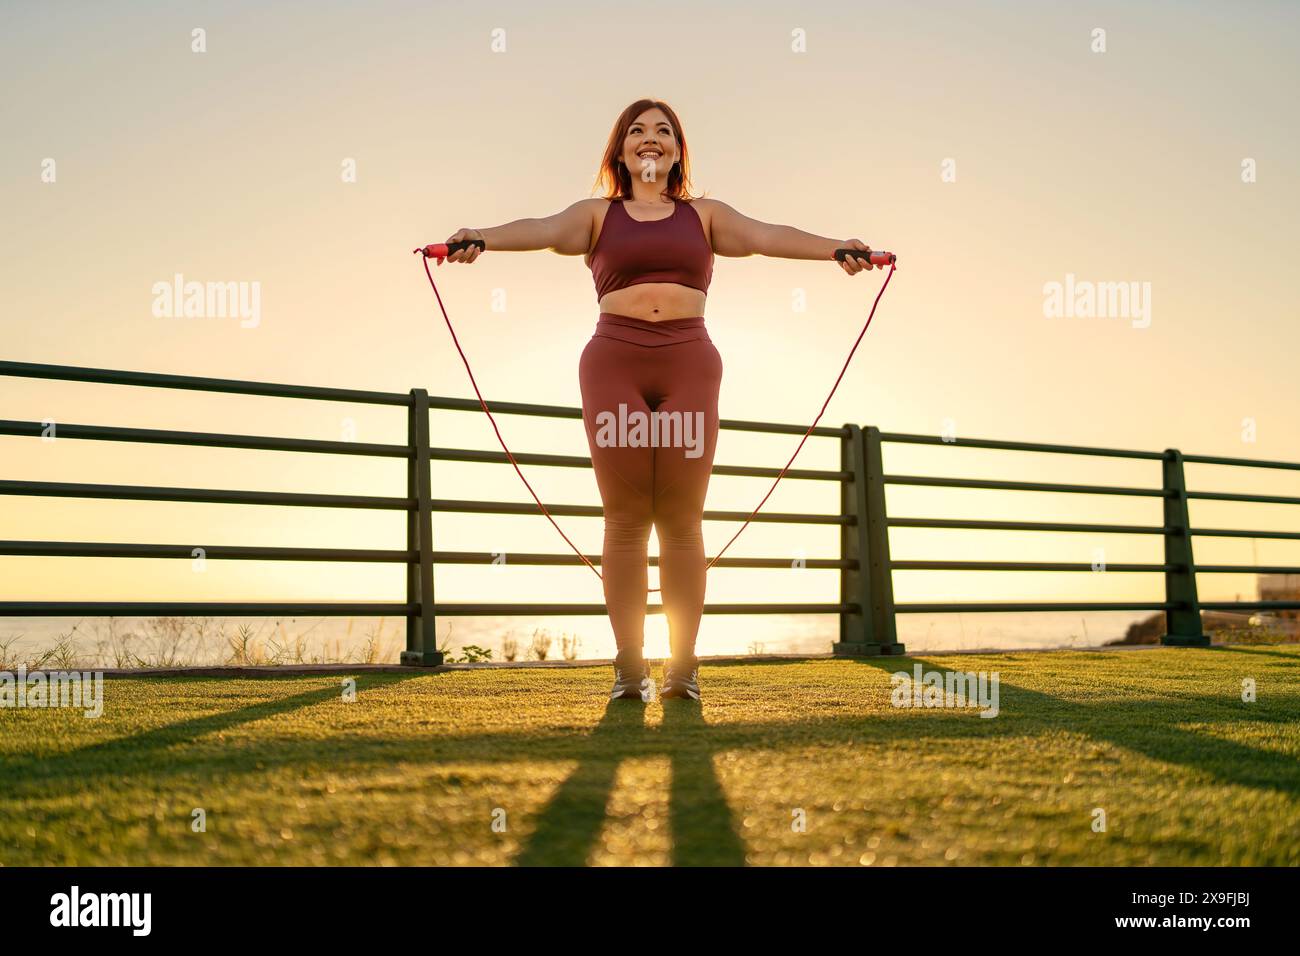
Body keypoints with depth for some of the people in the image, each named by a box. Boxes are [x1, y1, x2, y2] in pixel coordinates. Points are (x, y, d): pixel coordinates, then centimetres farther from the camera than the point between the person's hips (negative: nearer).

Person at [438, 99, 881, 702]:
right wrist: (480, 238, -25)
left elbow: (765, 235, 1)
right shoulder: (598, 215, 15)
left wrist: (834, 248, -17)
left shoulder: (705, 215, 18)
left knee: (681, 522, -1)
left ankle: (683, 667, 5)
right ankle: (629, 667, 4)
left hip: (689, 365, 1)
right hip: (613, 363, 0)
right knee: (625, 520, -2)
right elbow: (544, 229, -4)